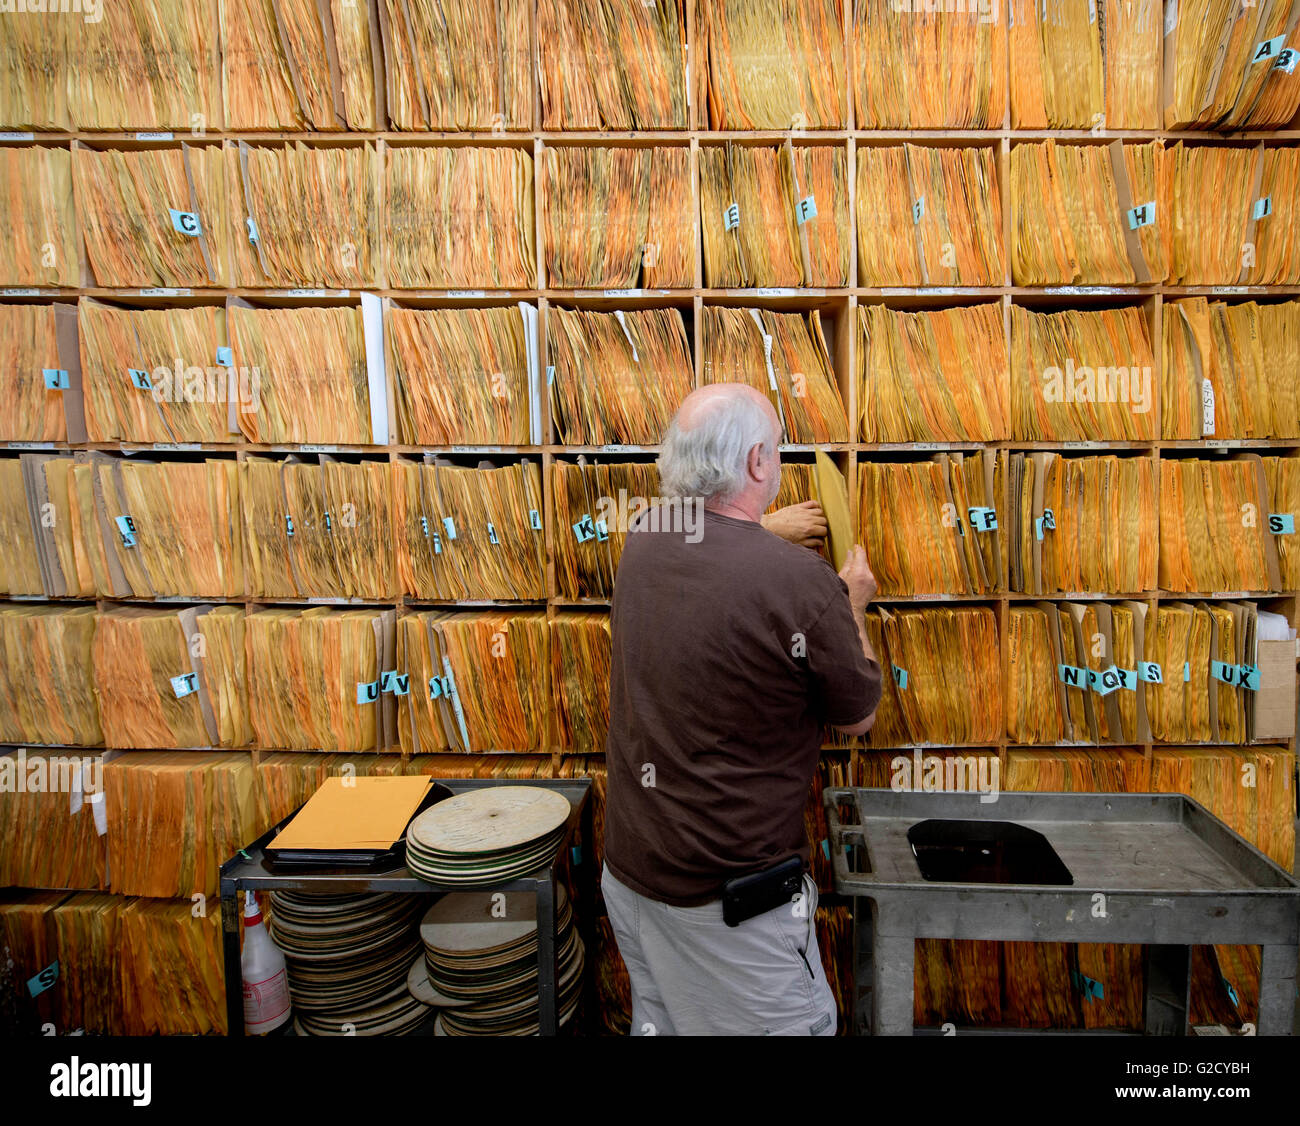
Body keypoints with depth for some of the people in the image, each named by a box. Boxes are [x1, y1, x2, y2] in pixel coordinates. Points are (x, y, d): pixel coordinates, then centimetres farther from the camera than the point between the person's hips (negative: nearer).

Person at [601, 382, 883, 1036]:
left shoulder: (640, 545, -5)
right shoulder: (804, 583, -25)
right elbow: (858, 716, -6)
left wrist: (763, 531, 30)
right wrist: (853, 605, 7)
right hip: (731, 893, -6)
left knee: (658, 1020, 25)